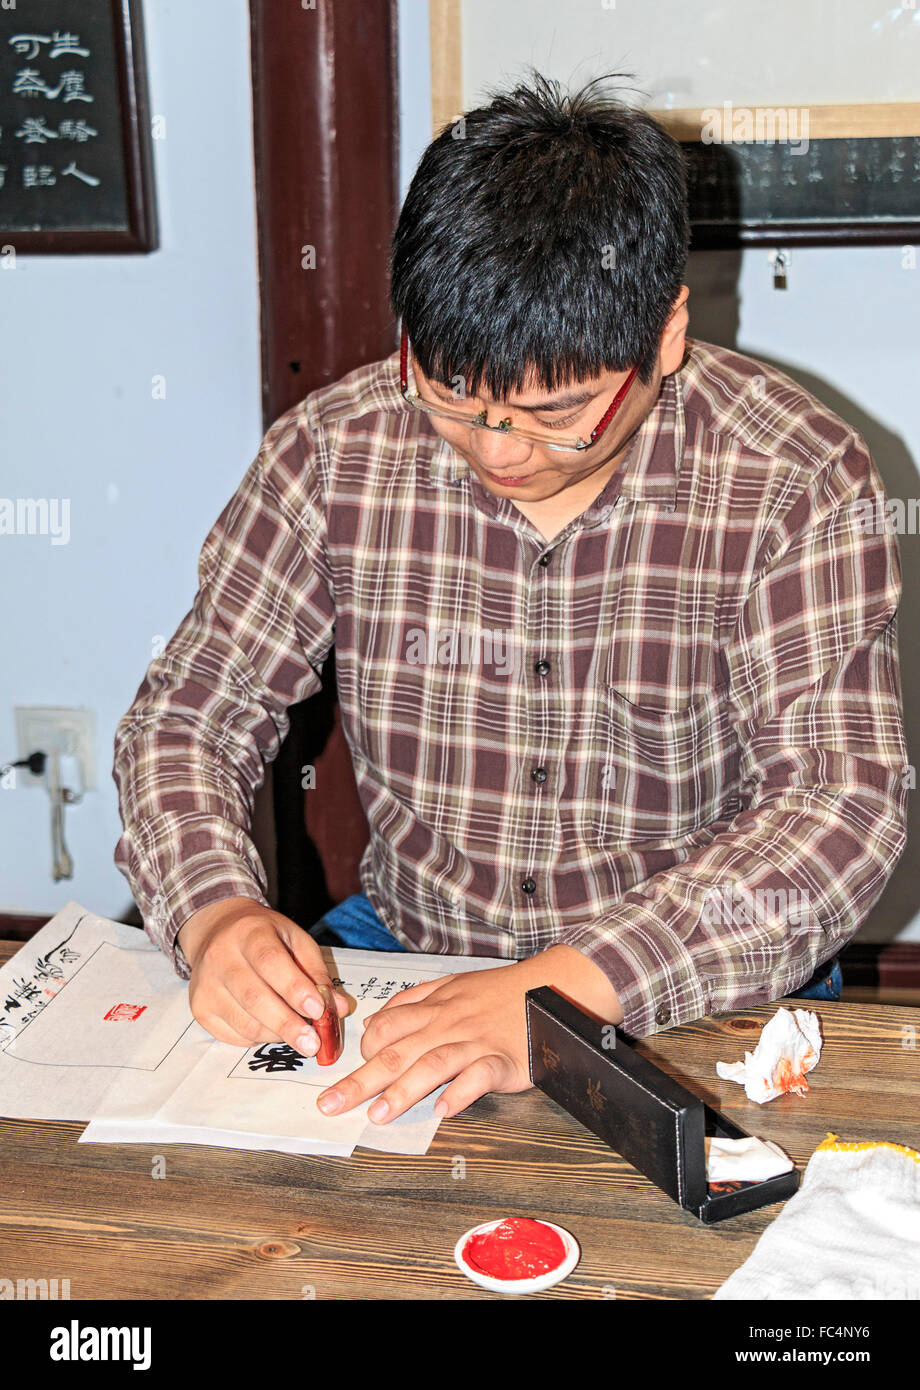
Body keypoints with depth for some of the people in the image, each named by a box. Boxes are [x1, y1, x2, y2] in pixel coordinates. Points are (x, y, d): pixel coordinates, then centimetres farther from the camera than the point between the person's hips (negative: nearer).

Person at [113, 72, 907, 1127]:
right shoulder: (336, 449, -6)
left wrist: (570, 991, -33)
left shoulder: (797, 480, -14)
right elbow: (188, 715, 1)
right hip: (401, 956, 3)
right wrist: (217, 913, -20)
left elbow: (843, 804, -20)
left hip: (697, 997, -2)